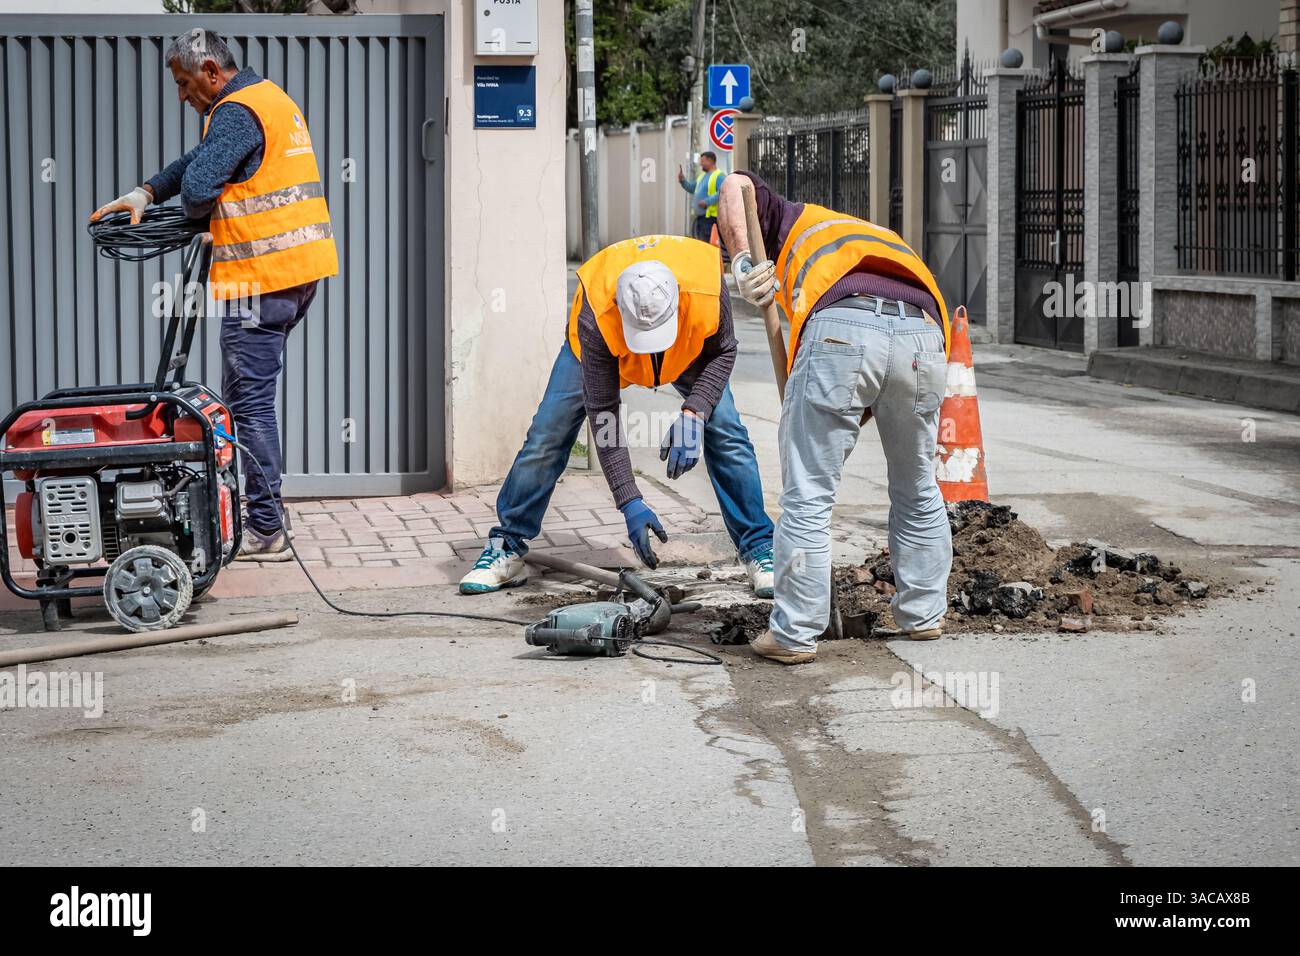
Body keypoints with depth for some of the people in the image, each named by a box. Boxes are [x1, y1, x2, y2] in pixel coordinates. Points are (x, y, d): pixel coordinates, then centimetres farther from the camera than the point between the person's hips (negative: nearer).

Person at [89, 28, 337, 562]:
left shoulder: (236, 112, -13)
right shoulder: (270, 99, 19)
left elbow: (198, 187, -23)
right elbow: (202, 158, 26)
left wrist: (197, 215, 1)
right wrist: (145, 194, 16)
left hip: (261, 276, -10)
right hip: (302, 266, 10)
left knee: (250, 402, -5)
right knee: (246, 396, 15)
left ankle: (265, 532, -4)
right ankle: (252, 508, 19)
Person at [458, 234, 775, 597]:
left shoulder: (706, 288, -42)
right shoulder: (595, 318, -43)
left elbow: (722, 351, -19)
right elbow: (603, 414, -35)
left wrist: (693, 414, -34)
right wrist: (630, 504, -37)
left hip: (689, 346, 1)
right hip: (598, 348, -1)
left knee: (726, 434, -12)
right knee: (546, 438, -7)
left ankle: (759, 550, 1)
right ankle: (508, 548, 8)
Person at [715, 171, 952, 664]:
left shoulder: (794, 222, 34)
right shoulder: (886, 241, 43)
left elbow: (737, 185, 14)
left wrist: (741, 262, 5)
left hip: (841, 328, -4)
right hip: (924, 335, 5)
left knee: (808, 494, 4)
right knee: (917, 489, 24)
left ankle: (795, 633, 8)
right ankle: (923, 613, 34)